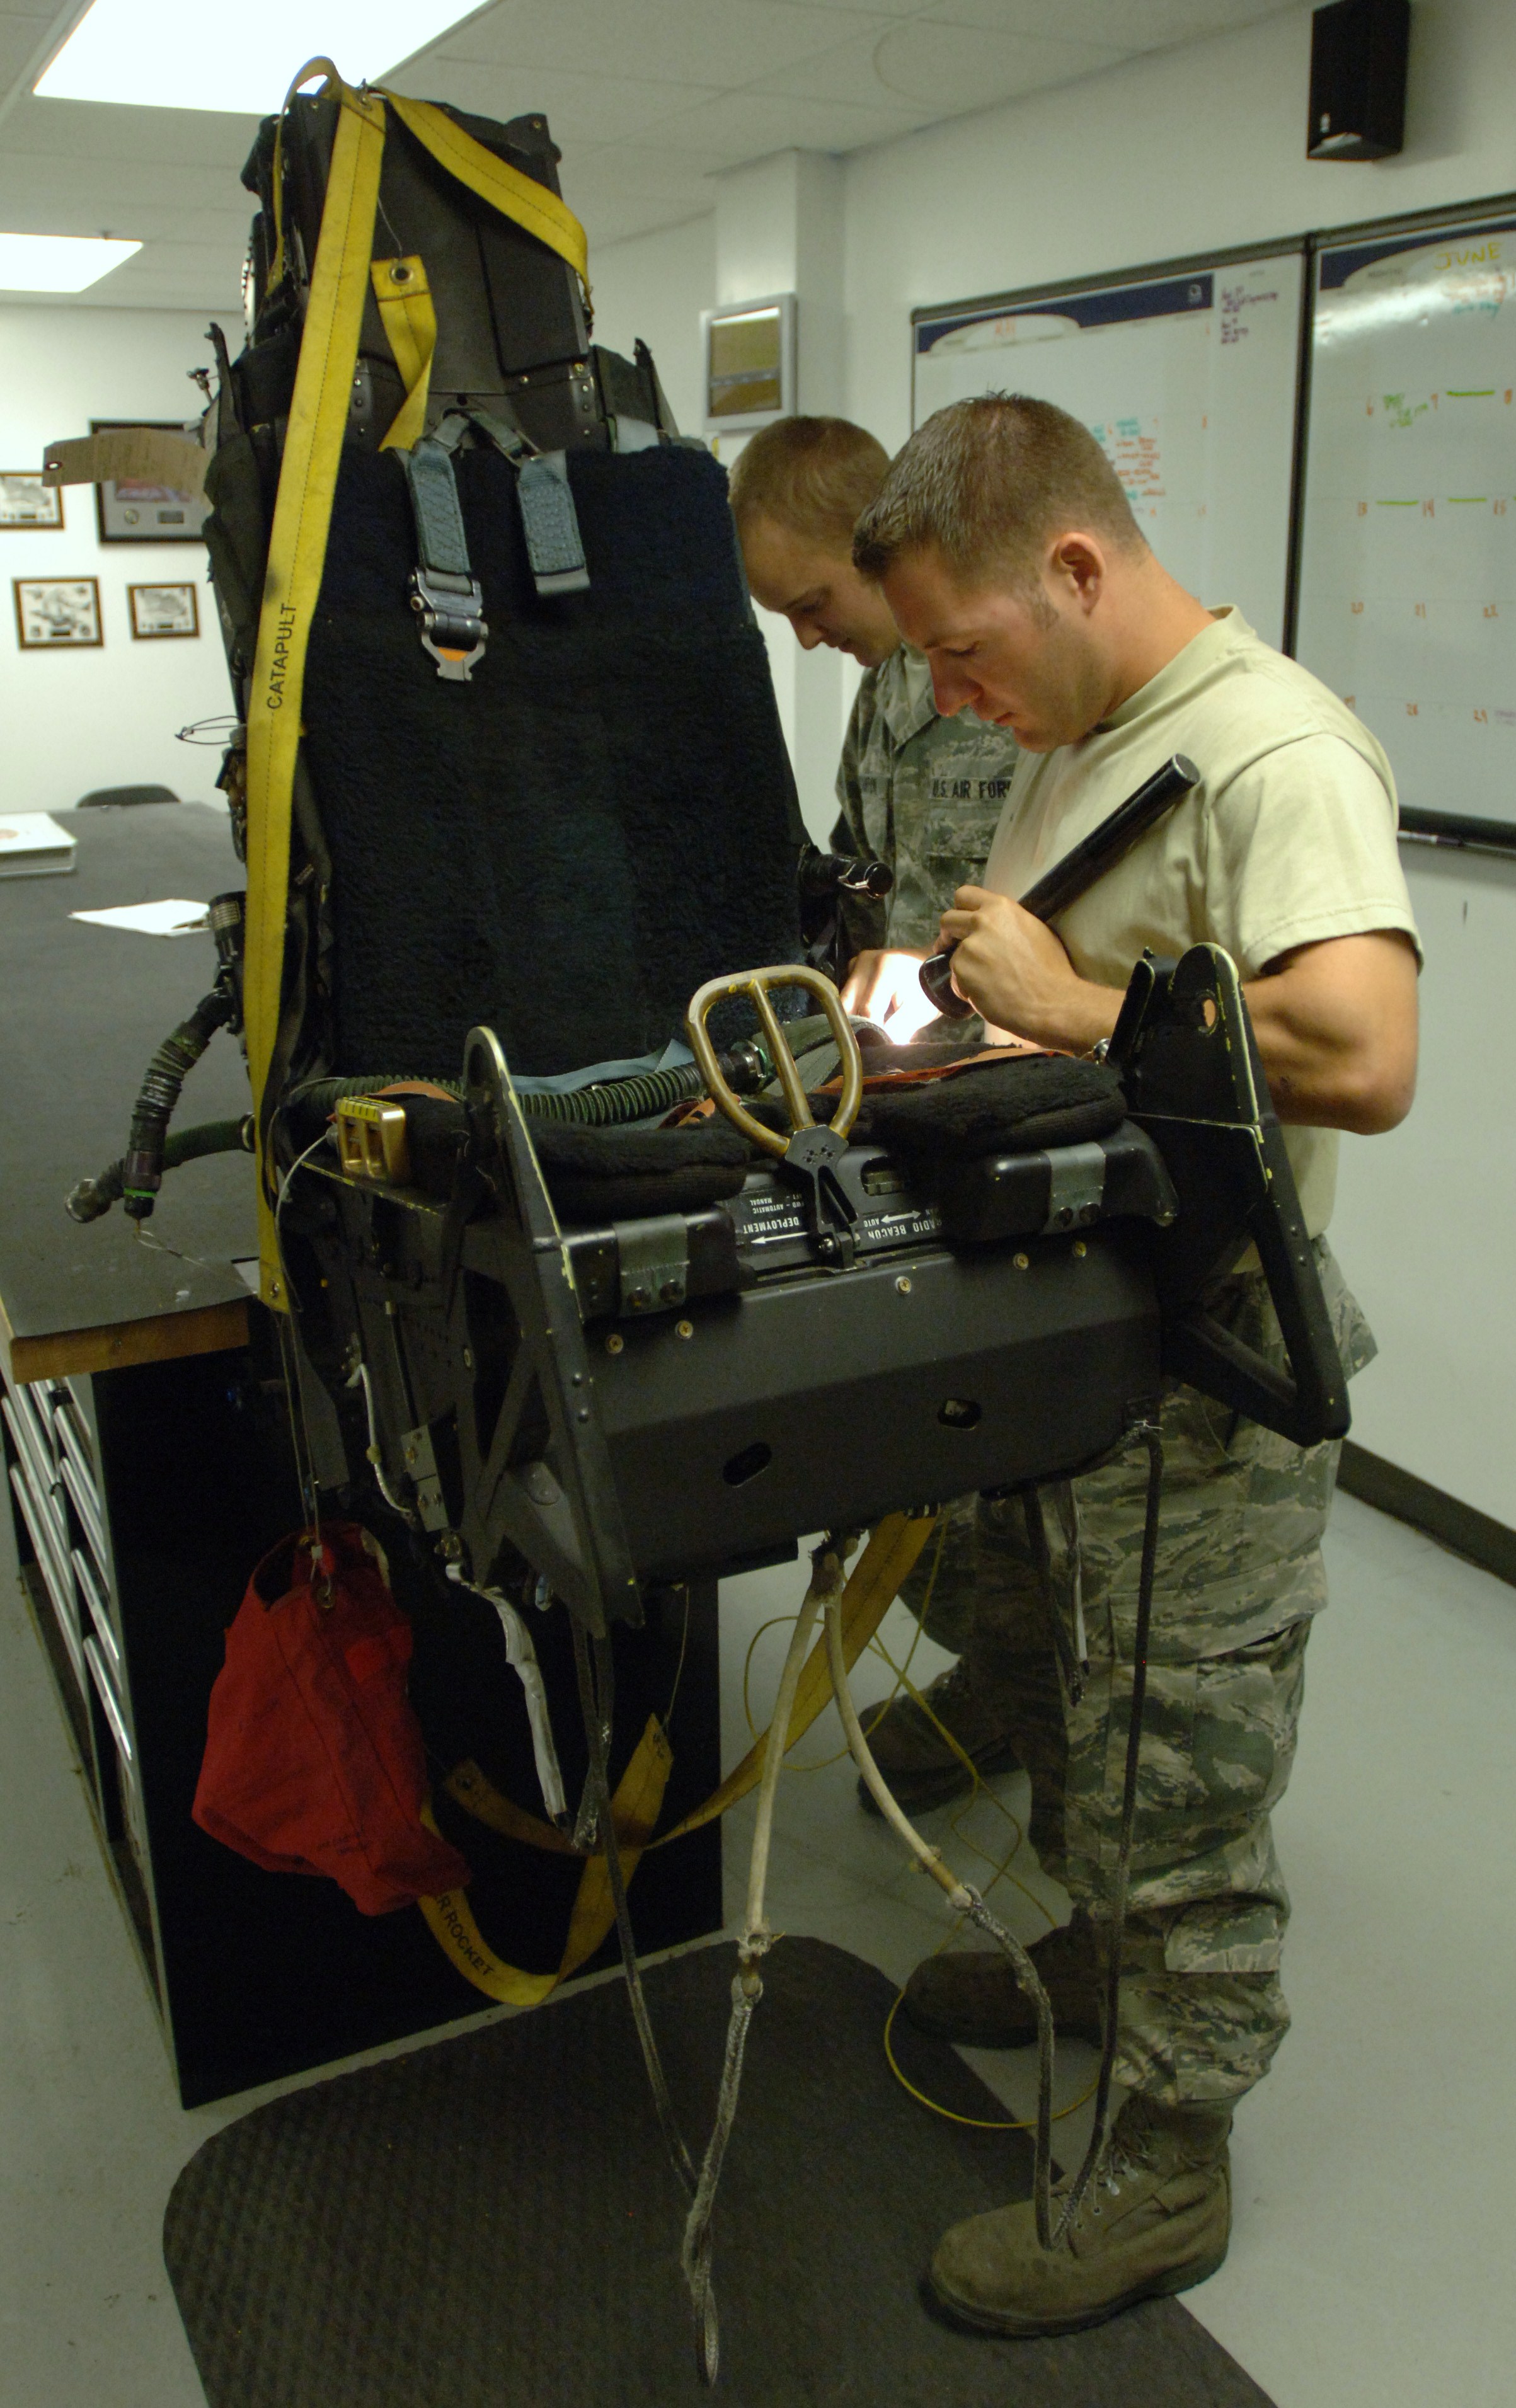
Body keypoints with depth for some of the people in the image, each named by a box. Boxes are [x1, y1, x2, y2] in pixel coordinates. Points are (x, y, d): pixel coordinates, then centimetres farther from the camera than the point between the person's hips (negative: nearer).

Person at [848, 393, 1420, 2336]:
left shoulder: (1277, 755, -21)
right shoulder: (1073, 737, 11)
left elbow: (1361, 1054, -34)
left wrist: (1073, 1012, -24)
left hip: (1204, 1372, -9)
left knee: (1175, 1773, 6)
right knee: (1046, 1682, 25)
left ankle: (1167, 2165, 26)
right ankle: (1101, 1953, 49)